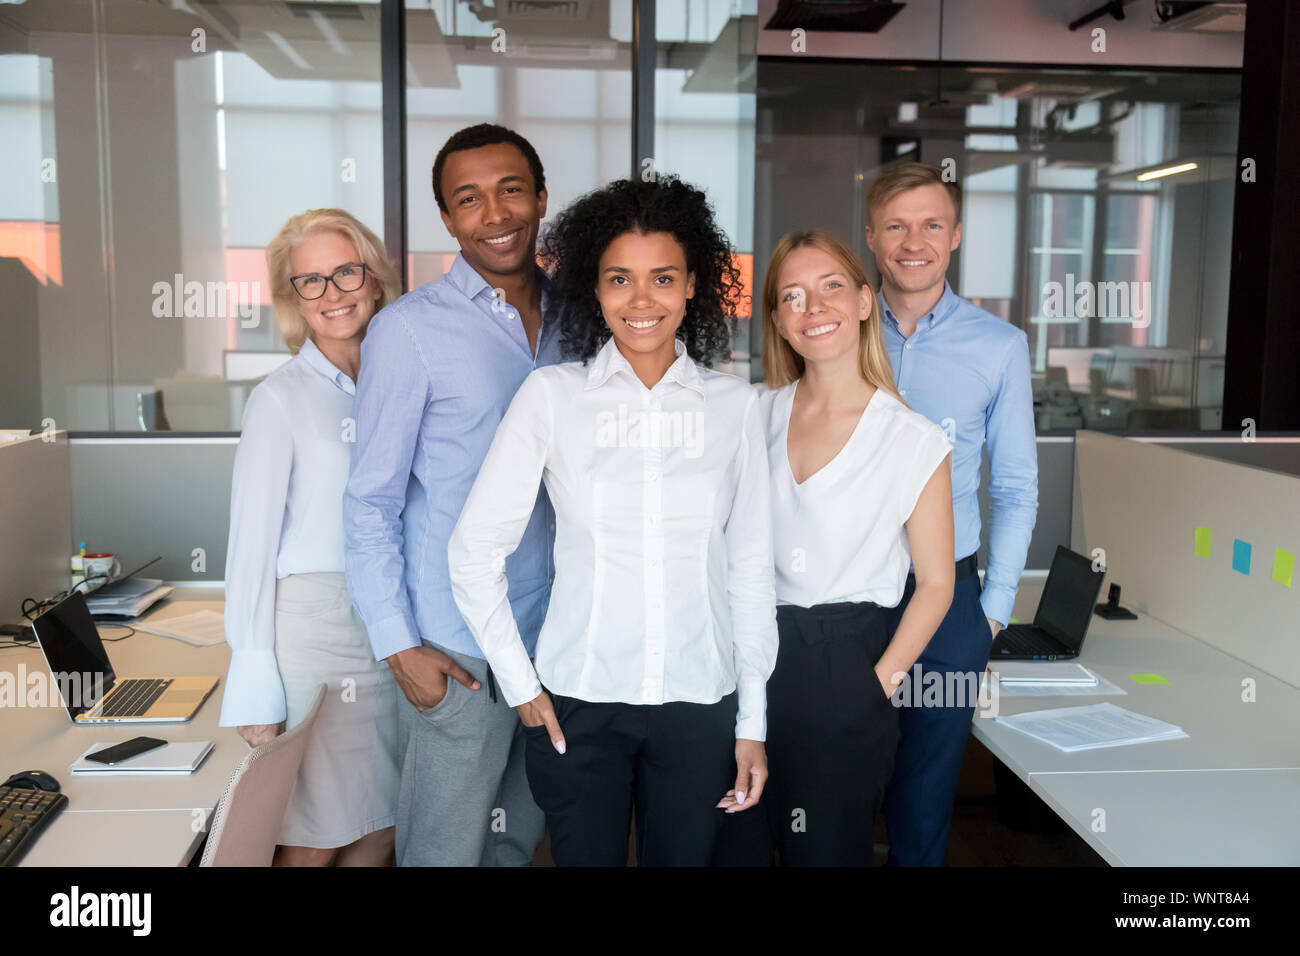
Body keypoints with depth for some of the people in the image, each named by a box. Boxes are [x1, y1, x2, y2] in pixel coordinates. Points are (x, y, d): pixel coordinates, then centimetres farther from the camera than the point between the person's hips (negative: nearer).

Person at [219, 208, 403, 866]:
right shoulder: (282, 398, -6)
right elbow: (252, 542, -8)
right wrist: (256, 685, -13)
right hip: (314, 624, -5)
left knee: (380, 828, 12)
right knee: (313, 842, 3)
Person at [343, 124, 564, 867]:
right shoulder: (409, 331, -9)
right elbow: (371, 504, -7)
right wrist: (398, 644, -11)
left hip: (558, 637, 5)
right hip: (460, 651, -5)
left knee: (521, 839, 20)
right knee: (447, 849, 7)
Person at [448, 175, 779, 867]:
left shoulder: (733, 404, 1)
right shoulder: (552, 395, -4)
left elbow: (751, 567, 4)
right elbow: (474, 549, -2)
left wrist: (753, 723, 4)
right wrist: (518, 683, -3)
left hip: (700, 703, 2)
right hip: (578, 703, -1)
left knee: (684, 857, 14)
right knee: (586, 857, 11)